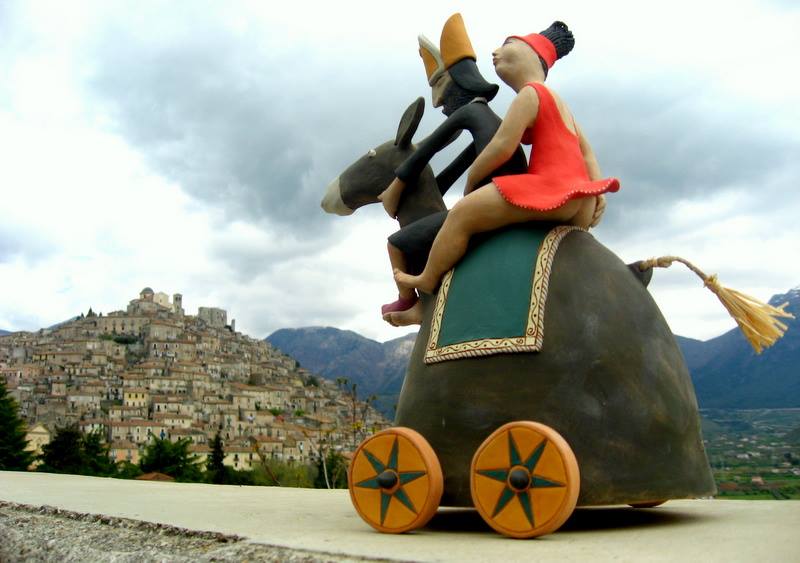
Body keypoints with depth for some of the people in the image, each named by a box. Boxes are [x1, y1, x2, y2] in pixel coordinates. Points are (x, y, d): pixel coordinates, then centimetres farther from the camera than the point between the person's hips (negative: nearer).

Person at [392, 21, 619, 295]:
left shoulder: (530, 93, -2)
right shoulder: (557, 100, 27)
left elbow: (502, 147, -11)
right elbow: (587, 151, 24)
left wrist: (470, 181, 2)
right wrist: (596, 192, 13)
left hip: (554, 188, -10)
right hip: (579, 205, 10)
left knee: (462, 213, -7)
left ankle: (426, 284, 3)